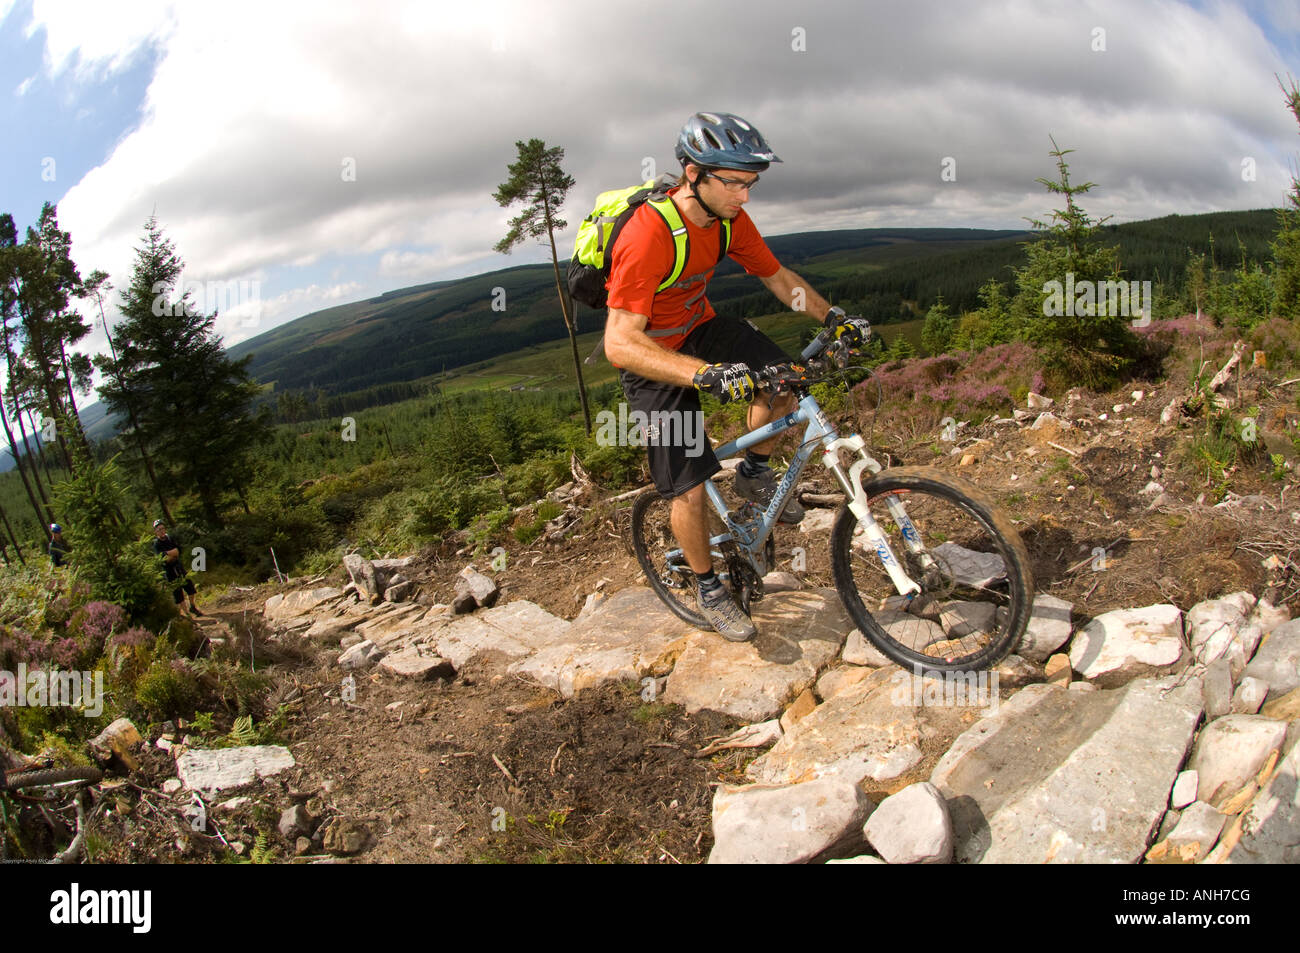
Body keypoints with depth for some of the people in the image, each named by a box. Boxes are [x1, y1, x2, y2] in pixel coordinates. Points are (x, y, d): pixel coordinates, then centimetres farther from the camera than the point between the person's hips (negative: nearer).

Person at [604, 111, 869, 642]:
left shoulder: (729, 219, -12)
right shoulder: (648, 236, -34)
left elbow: (778, 278, 4)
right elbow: (619, 344, -42)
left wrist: (834, 316, -10)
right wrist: (707, 374, -54)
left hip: (700, 328, 6)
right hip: (651, 357, -6)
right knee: (689, 487, -6)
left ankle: (754, 475, 8)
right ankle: (709, 591, 17)